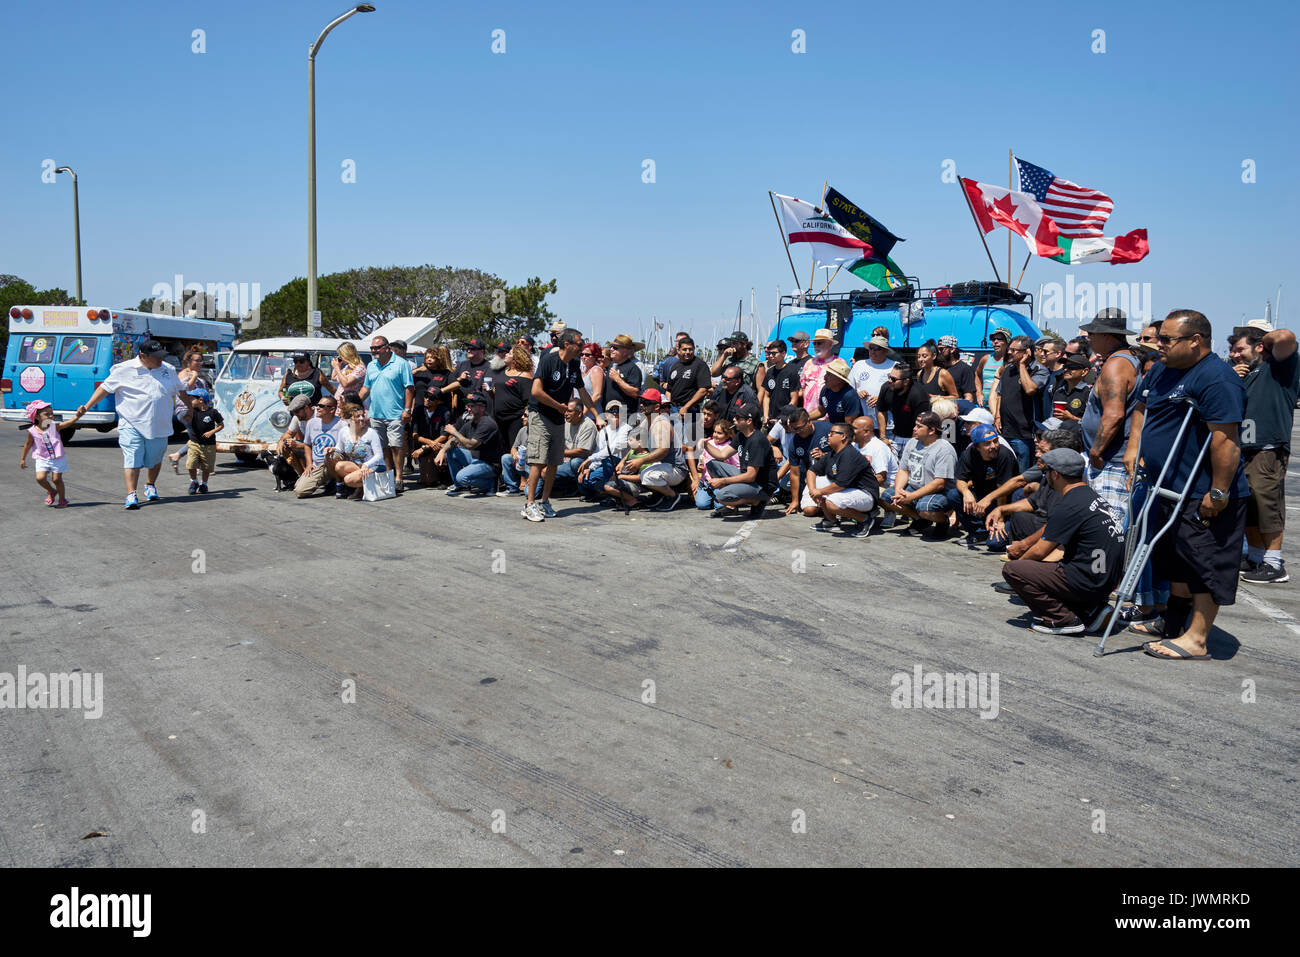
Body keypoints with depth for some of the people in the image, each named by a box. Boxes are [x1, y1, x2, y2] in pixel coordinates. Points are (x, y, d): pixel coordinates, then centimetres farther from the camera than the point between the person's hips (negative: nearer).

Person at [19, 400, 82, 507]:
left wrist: (77, 416, -42)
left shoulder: (55, 426, -8)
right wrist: (22, 459, 16)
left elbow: (69, 422, -23)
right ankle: (52, 491, 18)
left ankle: (62, 499, 18)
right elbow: (28, 444, 9)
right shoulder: (32, 431, -5)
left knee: (56, 479, -1)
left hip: (57, 458, -1)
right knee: (40, 478, -13)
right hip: (42, 459, 1)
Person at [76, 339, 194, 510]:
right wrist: (86, 407, -4)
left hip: (159, 426, 4)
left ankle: (150, 486, 36)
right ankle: (131, 495, -14)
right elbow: (105, 388, 1)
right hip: (131, 424, -4)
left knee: (155, 459, 13)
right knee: (132, 459, -11)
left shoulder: (168, 370, 10)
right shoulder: (124, 370, -2)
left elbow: (181, 391, 24)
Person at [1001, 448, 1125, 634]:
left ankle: (1065, 619, -7)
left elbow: (1040, 551, -10)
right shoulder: (1091, 495, 13)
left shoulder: (1069, 506, -17)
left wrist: (1020, 562, 11)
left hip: (1088, 582, -9)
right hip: (1106, 581, 9)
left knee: (1010, 570, -9)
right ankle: (1089, 610, 12)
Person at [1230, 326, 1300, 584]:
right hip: (1244, 451, 9)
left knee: (1268, 505, -8)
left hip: (1269, 450, -8)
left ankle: (1274, 565, -2)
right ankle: (1255, 557, 24)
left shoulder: (1279, 367, -2)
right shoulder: (1245, 375, 22)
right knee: (1247, 508, 13)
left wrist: (1266, 338, 0)